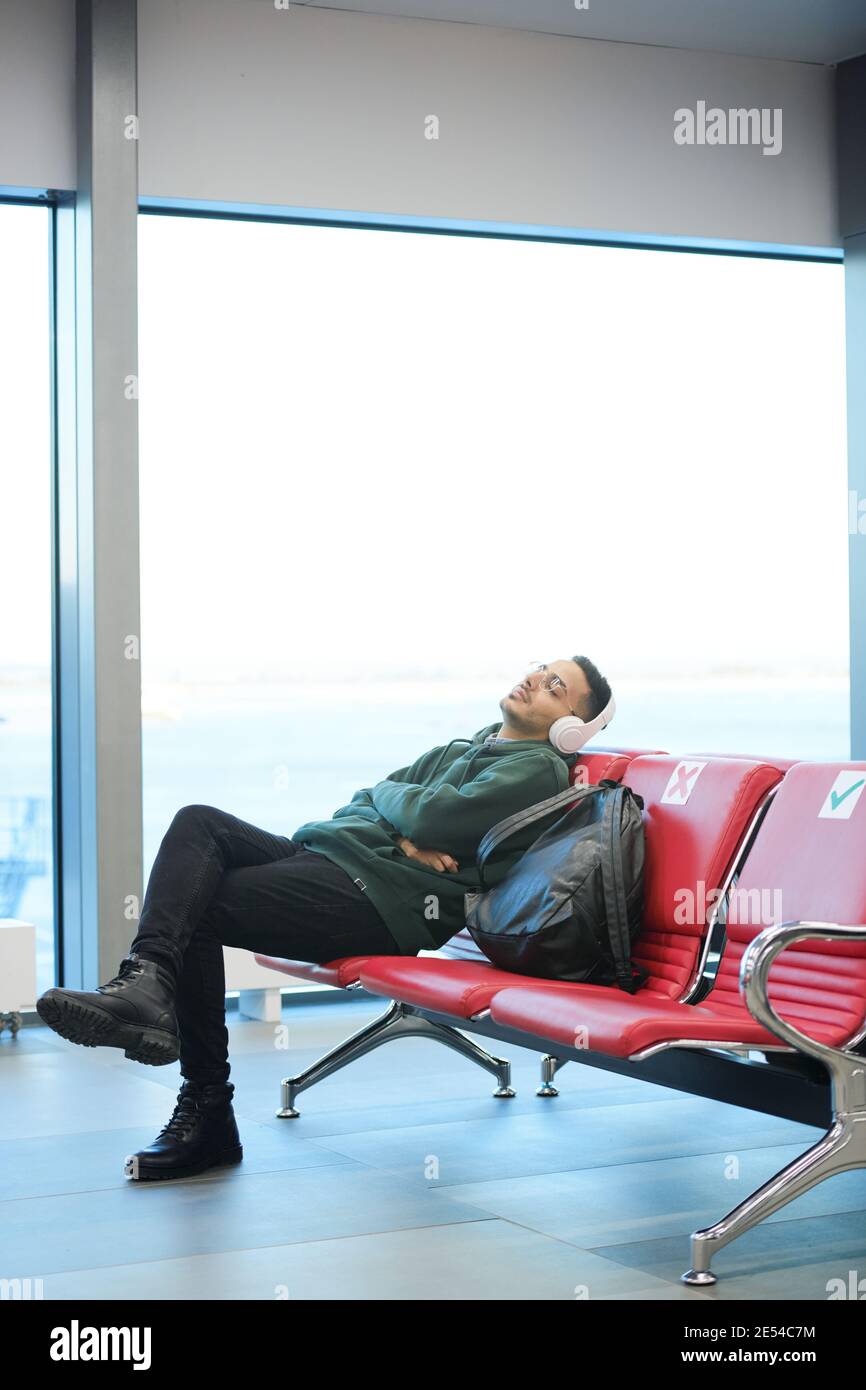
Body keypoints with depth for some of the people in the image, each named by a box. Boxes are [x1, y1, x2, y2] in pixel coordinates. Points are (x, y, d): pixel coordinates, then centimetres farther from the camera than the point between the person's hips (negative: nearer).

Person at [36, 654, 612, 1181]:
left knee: (197, 908, -20)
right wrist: (402, 836, -1)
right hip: (321, 851, 8)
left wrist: (387, 794, 8)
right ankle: (147, 981, -29)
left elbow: (433, 818, -14)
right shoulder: (469, 745, 29)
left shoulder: (539, 769, 1)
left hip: (379, 900, -8)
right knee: (199, 822, -17)